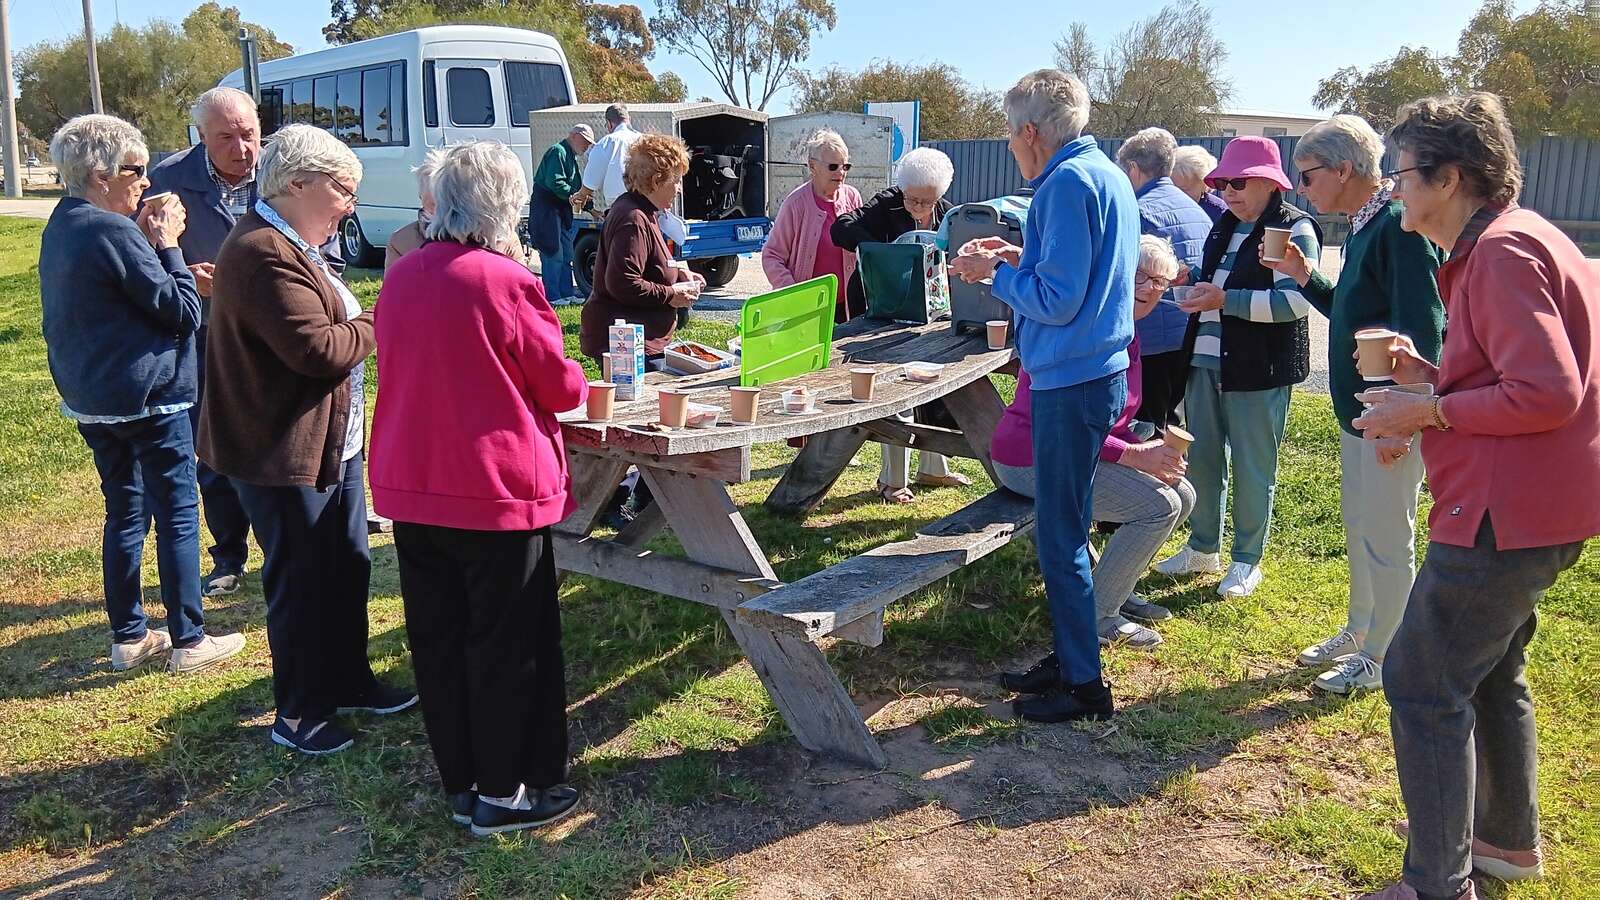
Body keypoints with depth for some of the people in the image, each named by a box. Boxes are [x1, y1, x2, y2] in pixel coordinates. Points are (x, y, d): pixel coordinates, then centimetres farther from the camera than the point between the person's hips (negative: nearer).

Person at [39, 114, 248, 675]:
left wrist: (145, 242, 5)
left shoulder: (60, 228, 9)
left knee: (124, 514, 16)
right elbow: (184, 312, -15)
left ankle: (128, 637, 24)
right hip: (147, 397, -9)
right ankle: (188, 641, 7)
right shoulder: (113, 231, -18)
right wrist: (168, 246, -6)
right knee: (178, 516, 1)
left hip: (89, 399, 9)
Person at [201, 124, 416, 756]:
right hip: (283, 454, -10)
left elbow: (334, 330, 20)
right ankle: (297, 715, 19)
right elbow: (317, 348, -28)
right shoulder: (263, 254, -22)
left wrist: (363, 323, 0)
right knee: (300, 583, 2)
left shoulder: (290, 246, 14)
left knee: (348, 566, 19)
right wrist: (377, 324, -12)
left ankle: (347, 681, 35)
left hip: (330, 442, 10)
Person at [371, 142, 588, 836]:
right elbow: (561, 389, -7)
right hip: (496, 491, -6)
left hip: (409, 489, 7)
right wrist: (577, 384, 14)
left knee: (437, 640, 14)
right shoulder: (507, 283, -15)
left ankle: (461, 783, 28)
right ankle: (503, 793, 18)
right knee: (508, 644, 7)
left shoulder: (400, 279, 4)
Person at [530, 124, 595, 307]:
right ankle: (552, 297, -3)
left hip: (561, 211, 11)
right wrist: (573, 195, -19)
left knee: (566, 255, 13)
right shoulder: (558, 152, -12)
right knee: (553, 255, -8)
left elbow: (576, 187, 21)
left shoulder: (570, 156, 20)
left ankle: (566, 293, 19)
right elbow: (554, 182, -23)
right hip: (546, 210, -11)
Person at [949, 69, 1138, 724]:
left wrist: (994, 273, -8)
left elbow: (1057, 300, -22)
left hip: (1071, 382, -10)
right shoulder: (1108, 174, 15)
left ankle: (1083, 685, 10)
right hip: (1098, 371, 10)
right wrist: (1020, 257, 14)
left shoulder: (1069, 182, -16)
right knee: (1068, 528, 18)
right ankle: (1070, 662, 29)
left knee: (1060, 537, -1)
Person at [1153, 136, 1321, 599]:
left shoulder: (1295, 229, -10)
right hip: (1207, 360, 8)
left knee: (1252, 469, 2)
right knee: (1201, 457, 13)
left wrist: (1225, 300, -25)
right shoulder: (1226, 226, 15)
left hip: (1258, 369, -8)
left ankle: (1247, 561, 16)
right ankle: (1203, 548, 28)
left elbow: (1295, 300, -21)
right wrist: (1191, 281, 6)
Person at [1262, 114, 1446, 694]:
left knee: (1386, 539, 2)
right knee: (1358, 527, 20)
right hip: (1358, 410, 10)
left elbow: (1423, 331, -24)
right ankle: (1359, 631, 36)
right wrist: (1305, 277, 10)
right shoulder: (1363, 227, 11)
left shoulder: (1400, 227, -19)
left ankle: (1380, 658, 16)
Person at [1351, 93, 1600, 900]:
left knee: (1423, 683, -5)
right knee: (1490, 670, 24)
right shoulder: (1510, 239, 15)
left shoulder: (1502, 250, -18)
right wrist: (1427, 371, 8)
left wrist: (1427, 413, -17)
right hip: (1533, 505, 11)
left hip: (1506, 513, -11)